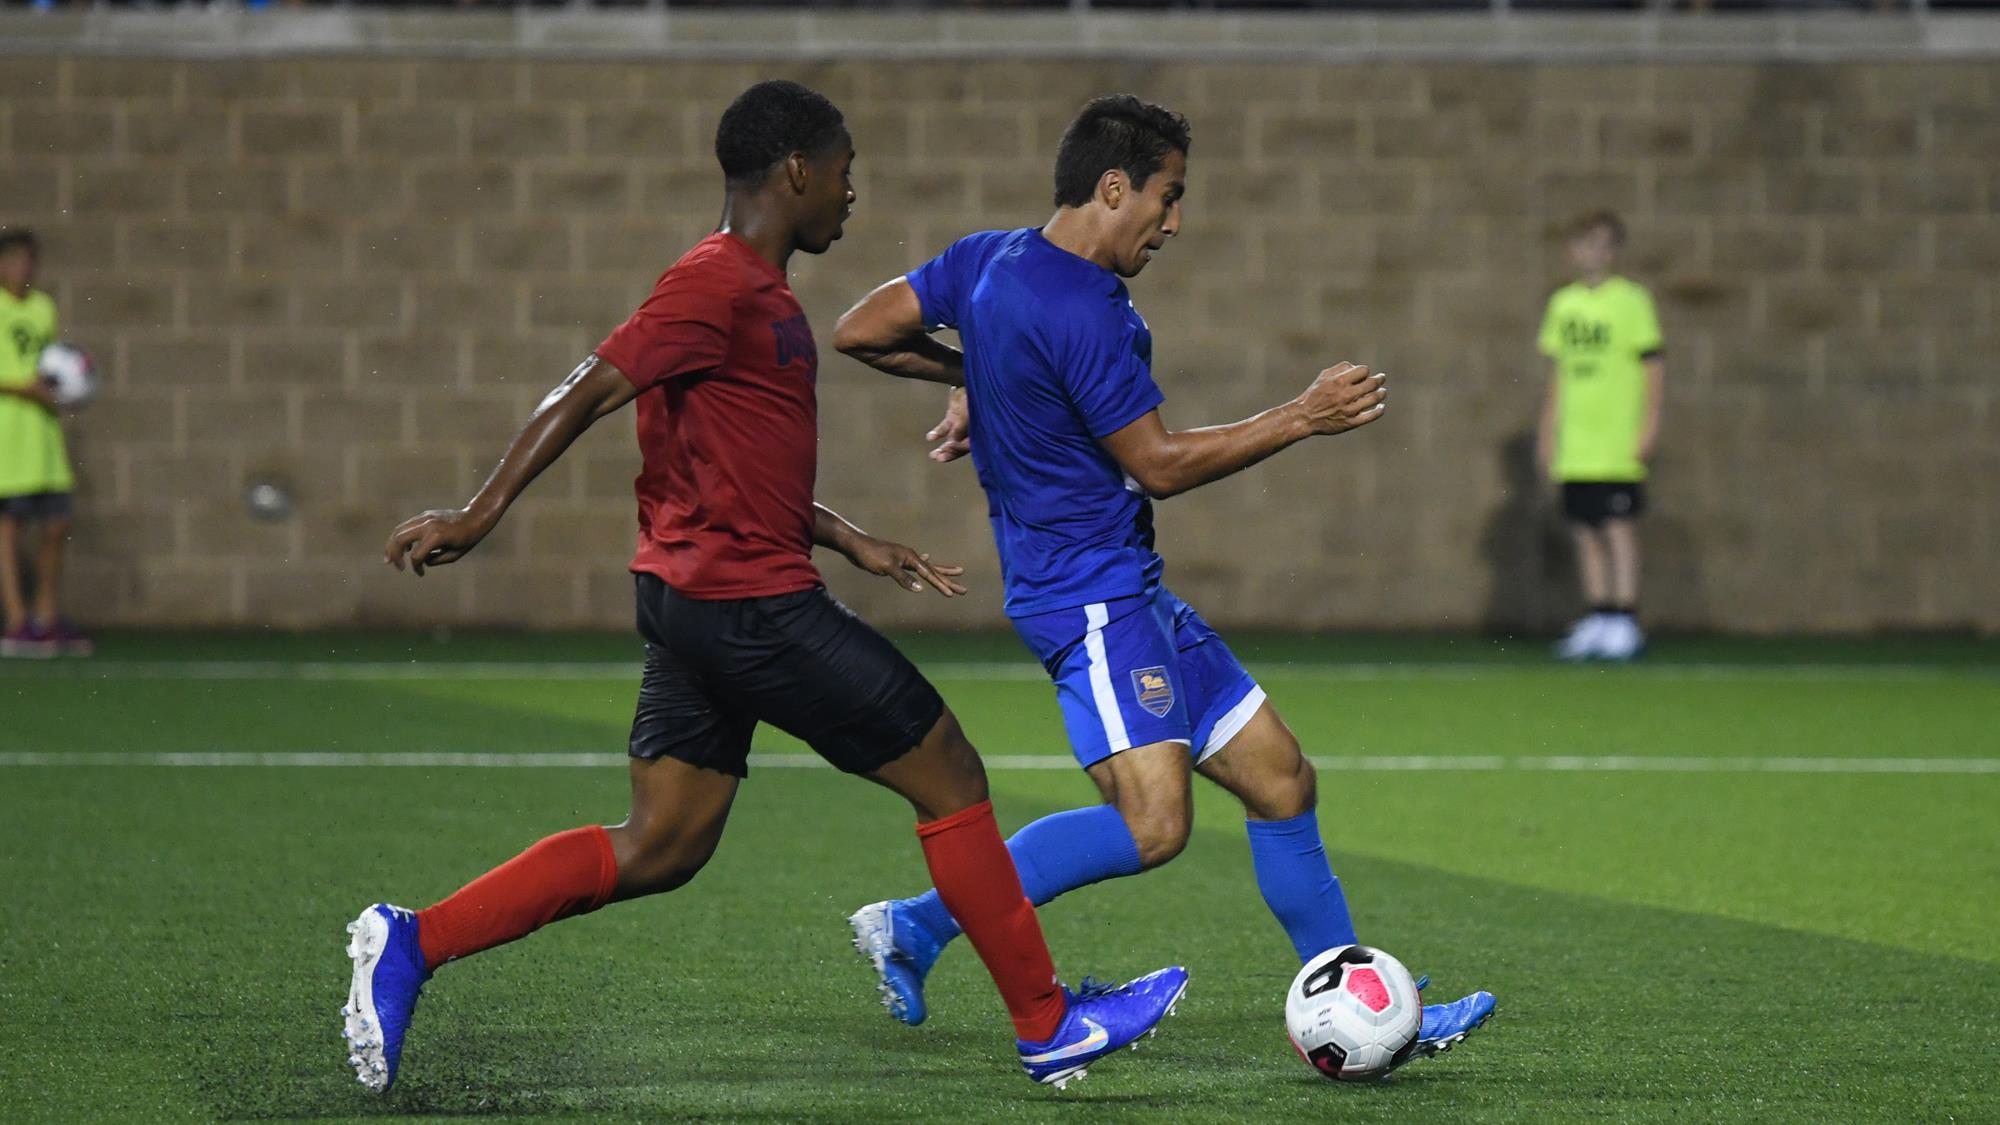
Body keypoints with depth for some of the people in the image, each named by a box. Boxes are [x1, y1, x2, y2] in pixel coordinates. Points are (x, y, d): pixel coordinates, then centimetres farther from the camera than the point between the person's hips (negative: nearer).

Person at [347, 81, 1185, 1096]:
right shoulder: (721, 285, -14)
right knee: (951, 778, 0)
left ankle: (411, 943, 2)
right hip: (751, 603, -10)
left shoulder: (751, 288, 17)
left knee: (657, 851, 8)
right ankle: (1048, 1028, 8)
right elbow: (588, 392, -20)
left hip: (697, 603, 10)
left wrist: (848, 541, 22)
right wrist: (480, 515, -25)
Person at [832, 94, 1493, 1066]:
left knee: (1279, 777, 9)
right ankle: (918, 927, -14)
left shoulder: (987, 261, 8)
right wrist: (1301, 419, -8)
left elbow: (860, 332, 14)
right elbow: (1158, 463, -14)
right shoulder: (1082, 312, -20)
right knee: (1152, 823, -23)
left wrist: (968, 377, 23)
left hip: (1129, 595, 11)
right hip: (1091, 594, -11)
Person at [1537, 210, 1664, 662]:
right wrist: (1548, 428, 16)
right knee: (1585, 533, 7)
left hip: (1617, 449, -6)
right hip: (1574, 449, 6)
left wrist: (1649, 425, -10)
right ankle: (1598, 620, 13)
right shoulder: (1564, 303, 13)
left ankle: (1625, 622, -5)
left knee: (1619, 528, -7)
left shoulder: (1631, 300, -3)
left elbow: (1653, 365, -4)